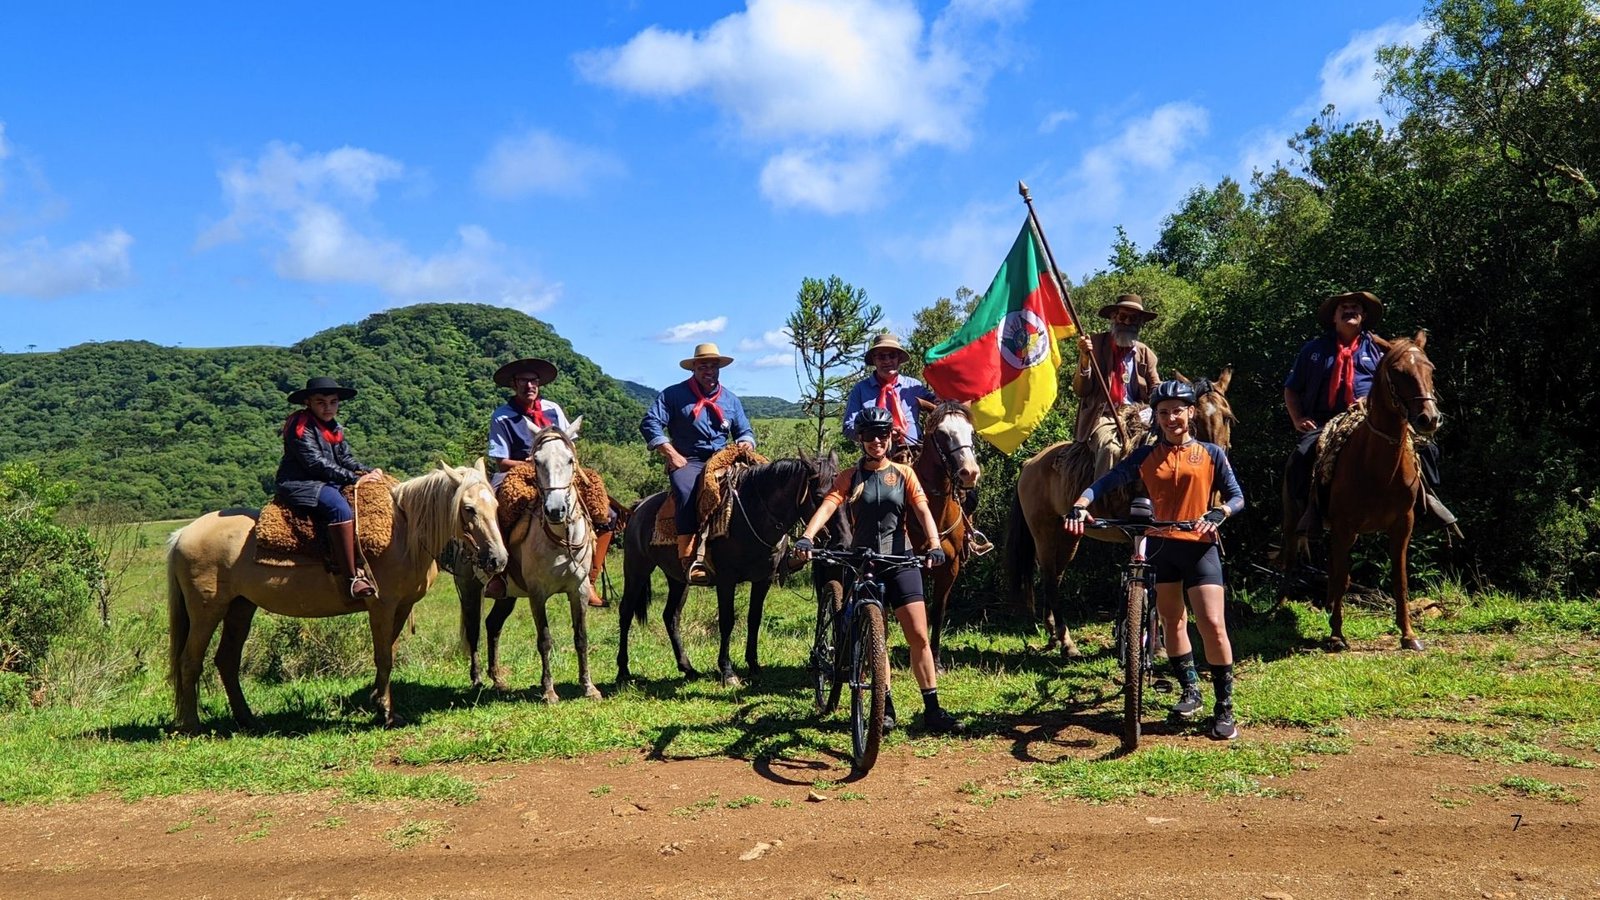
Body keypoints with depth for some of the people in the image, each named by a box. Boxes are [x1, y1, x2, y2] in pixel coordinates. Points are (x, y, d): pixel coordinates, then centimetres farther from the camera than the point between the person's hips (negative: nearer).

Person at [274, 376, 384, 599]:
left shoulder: (335, 427, 16)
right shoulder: (300, 427, -10)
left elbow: (345, 459, 16)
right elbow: (316, 463, -17)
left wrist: (368, 472, -4)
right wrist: (355, 478, -20)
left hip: (328, 485, 9)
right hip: (299, 485, -9)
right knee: (339, 508, -34)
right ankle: (352, 577, -36)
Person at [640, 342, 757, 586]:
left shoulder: (731, 400, 21)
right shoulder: (674, 394, 7)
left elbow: (745, 431, 25)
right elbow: (650, 423, -1)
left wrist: (746, 442, -1)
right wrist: (672, 454, -11)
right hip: (687, 462, -4)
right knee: (687, 491, -37)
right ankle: (688, 559, -44)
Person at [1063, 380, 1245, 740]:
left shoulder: (1211, 454, 3)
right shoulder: (1146, 456, 5)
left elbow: (1237, 496, 3)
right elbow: (1105, 482, -2)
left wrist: (1218, 513, -20)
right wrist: (1080, 505, -22)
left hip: (1199, 546, -3)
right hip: (1159, 545, 3)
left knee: (1213, 624, -10)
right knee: (1172, 620, 13)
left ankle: (1225, 707, 2)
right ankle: (1190, 690, 31)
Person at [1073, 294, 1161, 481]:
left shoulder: (1146, 354, 14)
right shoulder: (1095, 344, 5)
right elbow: (1080, 390, 0)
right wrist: (1085, 359, -18)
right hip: (1102, 416, -4)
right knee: (1110, 448, -34)